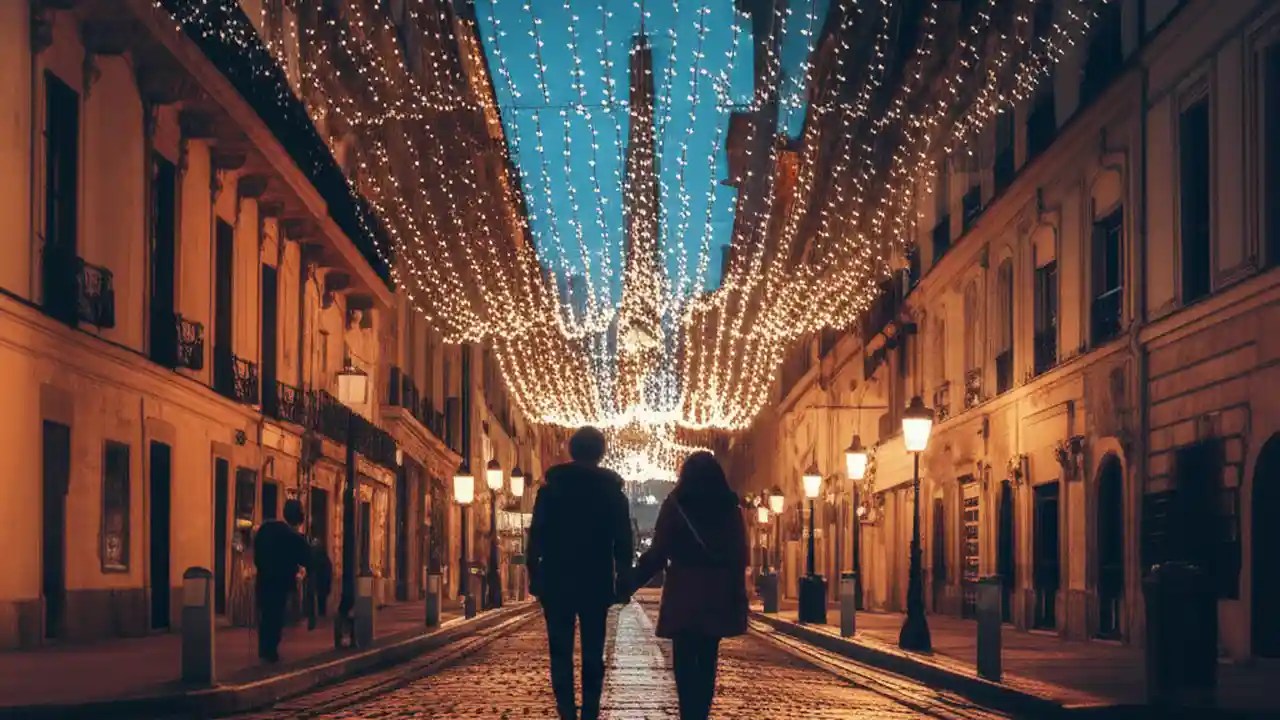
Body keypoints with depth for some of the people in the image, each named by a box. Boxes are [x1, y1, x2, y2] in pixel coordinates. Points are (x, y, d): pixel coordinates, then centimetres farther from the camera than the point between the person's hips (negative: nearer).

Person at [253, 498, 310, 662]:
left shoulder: (266, 526, -5)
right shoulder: (295, 538, -21)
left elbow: (256, 547, 5)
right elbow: (306, 560, -11)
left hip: (264, 578, 5)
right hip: (280, 581, -5)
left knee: (265, 613, 17)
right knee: (276, 615, 8)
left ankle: (263, 649, 24)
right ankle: (270, 650, 11)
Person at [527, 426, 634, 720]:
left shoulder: (551, 489, 1)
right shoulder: (612, 491, 3)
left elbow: (536, 538, -1)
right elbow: (623, 541, 3)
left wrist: (535, 577, 3)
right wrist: (623, 580, 8)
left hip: (557, 582, 0)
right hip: (596, 583, 1)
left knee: (561, 652, 1)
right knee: (593, 653, 5)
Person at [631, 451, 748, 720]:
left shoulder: (675, 505, -4)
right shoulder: (729, 507, 5)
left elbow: (658, 553, -7)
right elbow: (740, 555, 6)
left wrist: (631, 582, 2)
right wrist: (736, 595, 12)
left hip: (684, 593, -3)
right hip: (717, 594, 3)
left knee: (684, 661, -3)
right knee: (707, 660, 10)